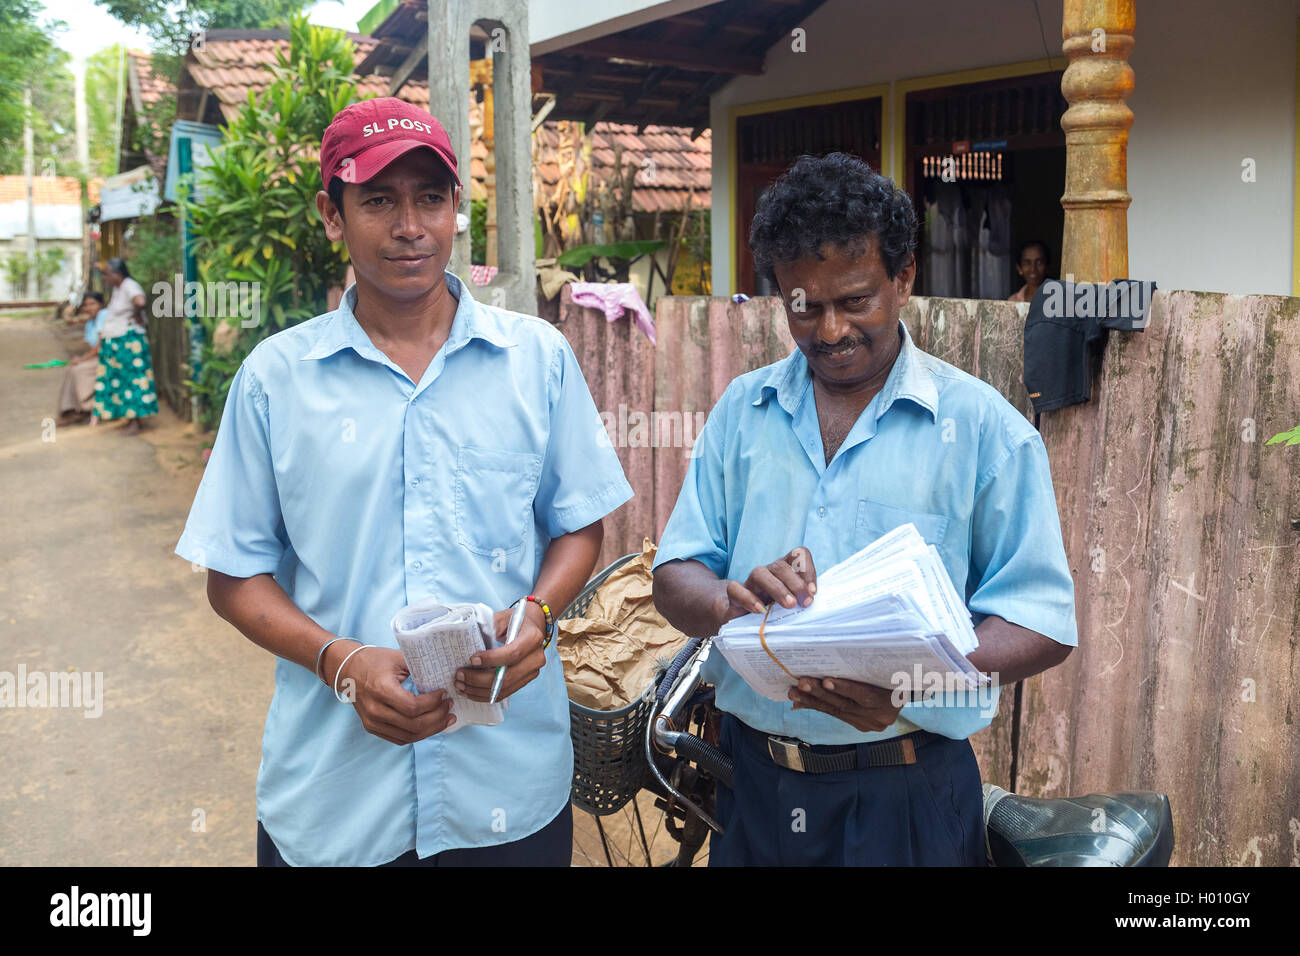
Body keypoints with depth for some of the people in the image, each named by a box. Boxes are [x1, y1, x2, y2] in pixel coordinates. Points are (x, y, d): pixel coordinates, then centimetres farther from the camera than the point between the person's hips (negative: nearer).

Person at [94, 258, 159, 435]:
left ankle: (135, 424, -3)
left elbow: (140, 301, -38)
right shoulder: (116, 288, 14)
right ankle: (129, 420, 17)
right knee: (118, 380, 11)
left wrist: (137, 316, -19)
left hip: (128, 340, -10)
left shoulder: (129, 286, -16)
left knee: (132, 379, -6)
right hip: (113, 343, 10)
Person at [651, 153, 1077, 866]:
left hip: (907, 791, -3)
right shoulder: (742, 410, 5)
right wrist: (730, 602, -20)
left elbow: (1043, 625, -9)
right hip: (754, 779, 3)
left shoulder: (984, 426, -6)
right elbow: (675, 578, 3)